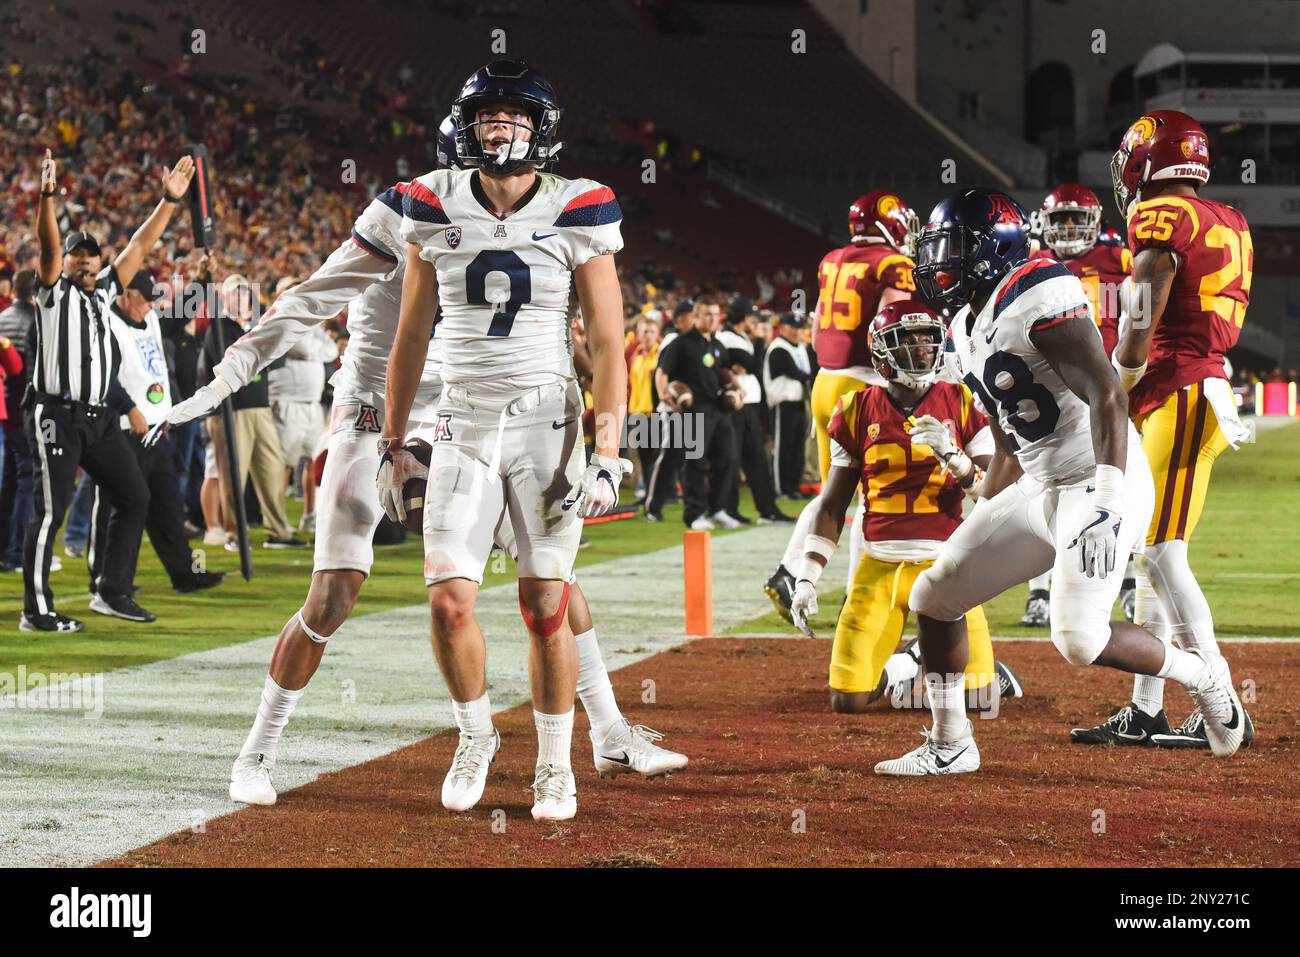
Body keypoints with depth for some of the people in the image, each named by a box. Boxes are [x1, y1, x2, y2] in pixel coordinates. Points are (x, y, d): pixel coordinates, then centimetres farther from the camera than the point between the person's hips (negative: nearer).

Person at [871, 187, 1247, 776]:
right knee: (934, 597, 6)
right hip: (1041, 488, 10)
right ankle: (949, 746, 18)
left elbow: (1107, 398, -25)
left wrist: (1105, 506, -32)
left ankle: (1202, 677, 7)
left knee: (1079, 640, -19)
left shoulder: (1038, 297, -17)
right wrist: (981, 540, 25)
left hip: (1100, 483, -10)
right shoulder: (966, 332, 13)